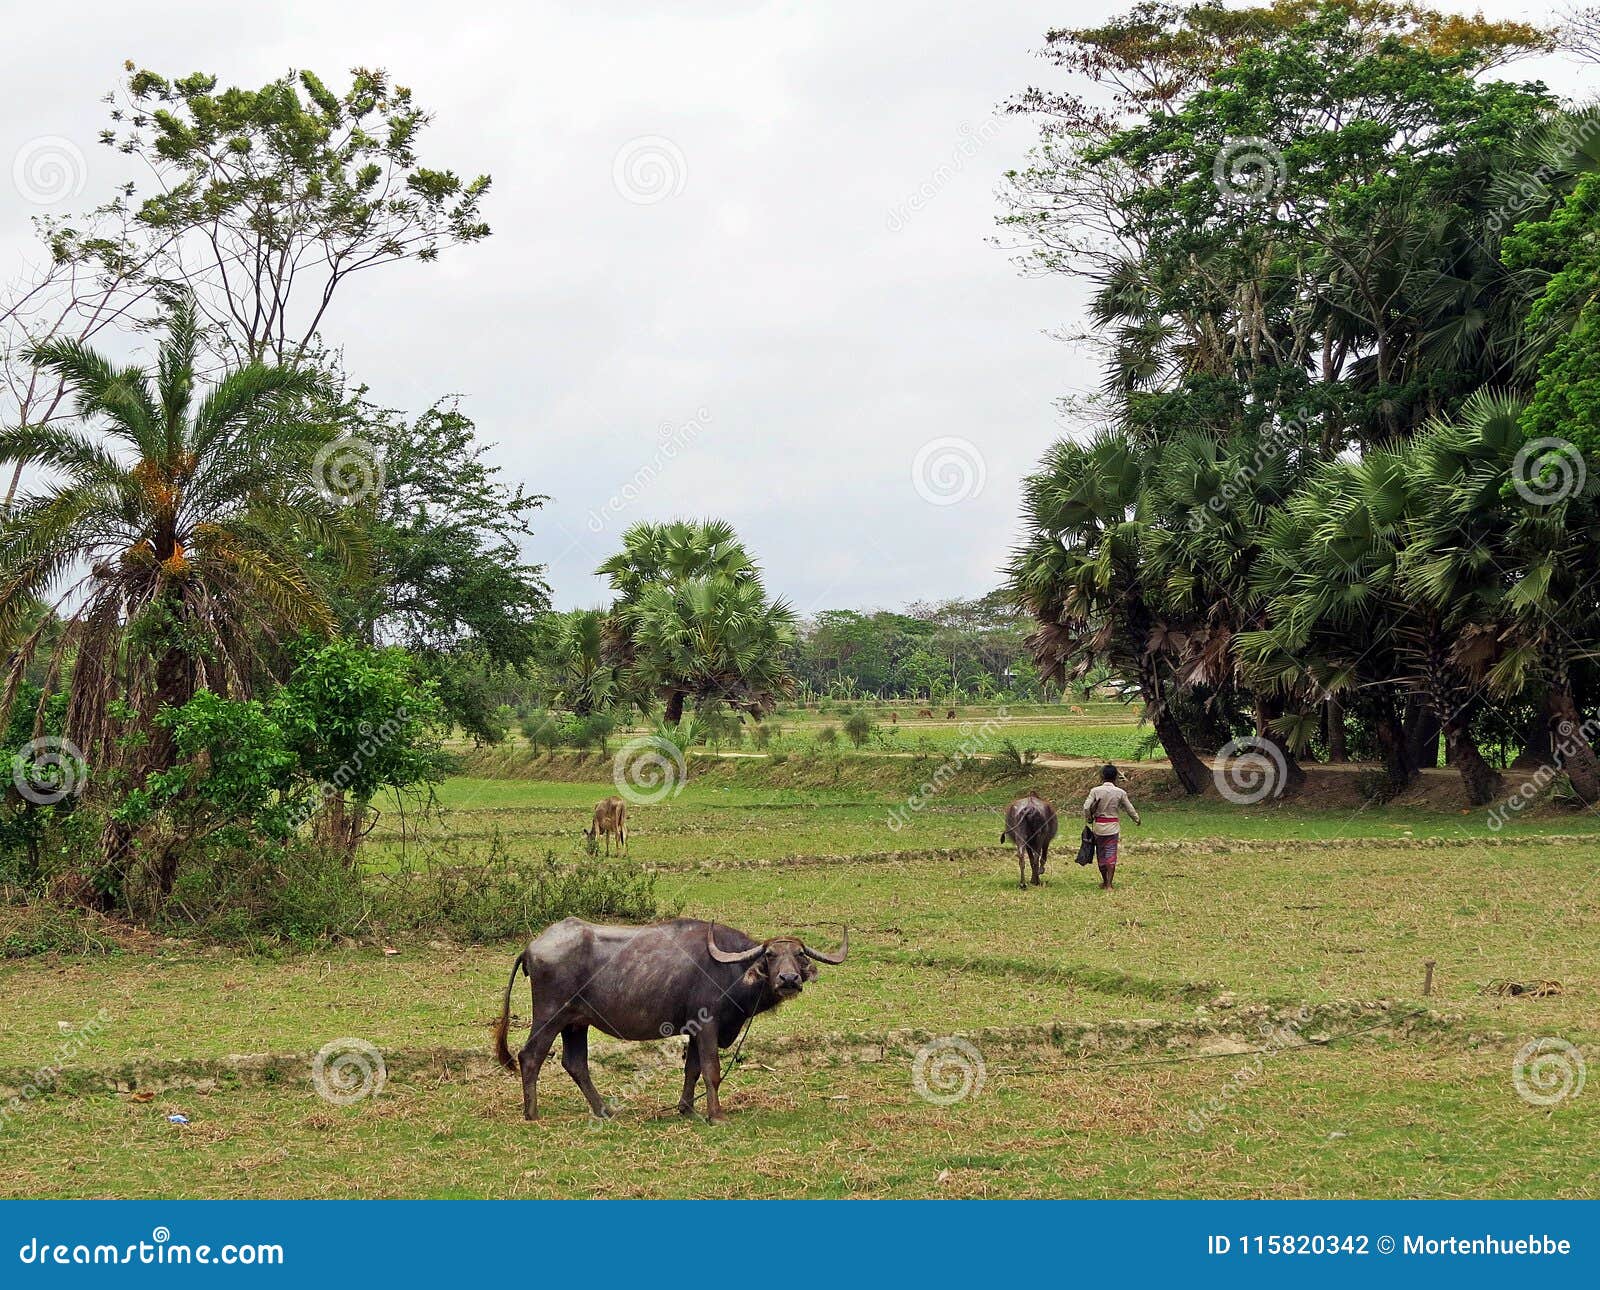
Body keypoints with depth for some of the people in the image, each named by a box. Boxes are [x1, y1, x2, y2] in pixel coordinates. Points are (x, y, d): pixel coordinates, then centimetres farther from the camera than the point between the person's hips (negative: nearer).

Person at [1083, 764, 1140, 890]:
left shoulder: (1095, 791, -7)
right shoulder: (1120, 793, -4)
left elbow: (1086, 807, -14)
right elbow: (1129, 808, 5)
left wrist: (1089, 820, 4)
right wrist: (1137, 819, 23)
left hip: (1098, 826, 0)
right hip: (1113, 826, 0)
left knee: (1100, 854, 14)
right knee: (1111, 855, 1)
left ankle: (1105, 882, 26)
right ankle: (1109, 884, -5)